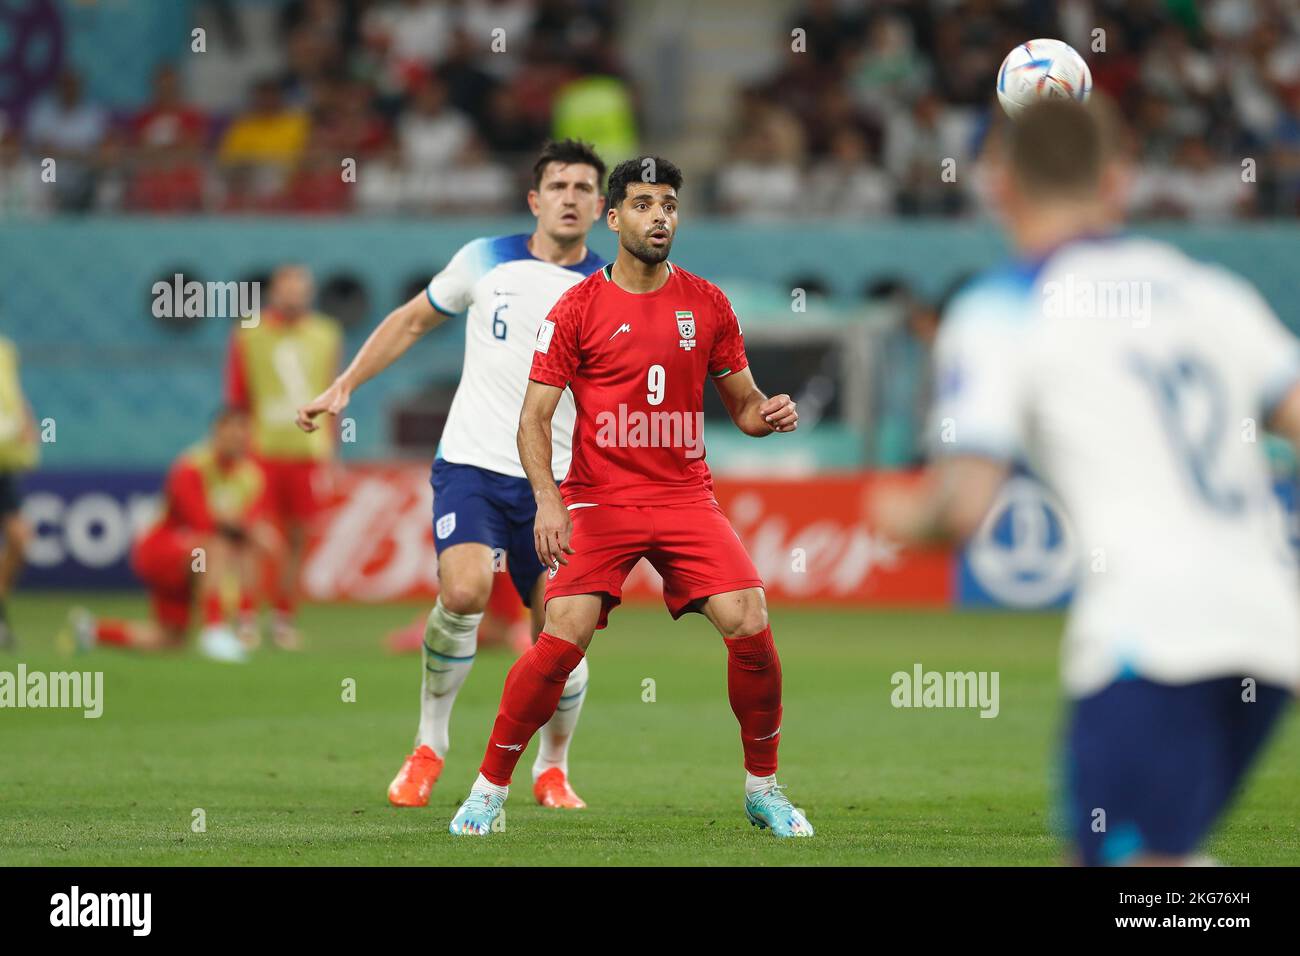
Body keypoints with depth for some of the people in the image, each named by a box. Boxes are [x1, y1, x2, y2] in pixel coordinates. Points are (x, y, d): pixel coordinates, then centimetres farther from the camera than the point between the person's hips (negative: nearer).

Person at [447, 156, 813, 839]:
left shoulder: (706, 304, 8)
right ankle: (490, 788, -2)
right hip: (598, 500, -2)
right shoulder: (577, 309, -1)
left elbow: (742, 404, 16)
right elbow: (534, 416, -2)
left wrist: (768, 415, -9)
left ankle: (763, 788, 6)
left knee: (751, 628, -13)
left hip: (686, 494, 2)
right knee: (564, 639, -18)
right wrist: (546, 500, -17)